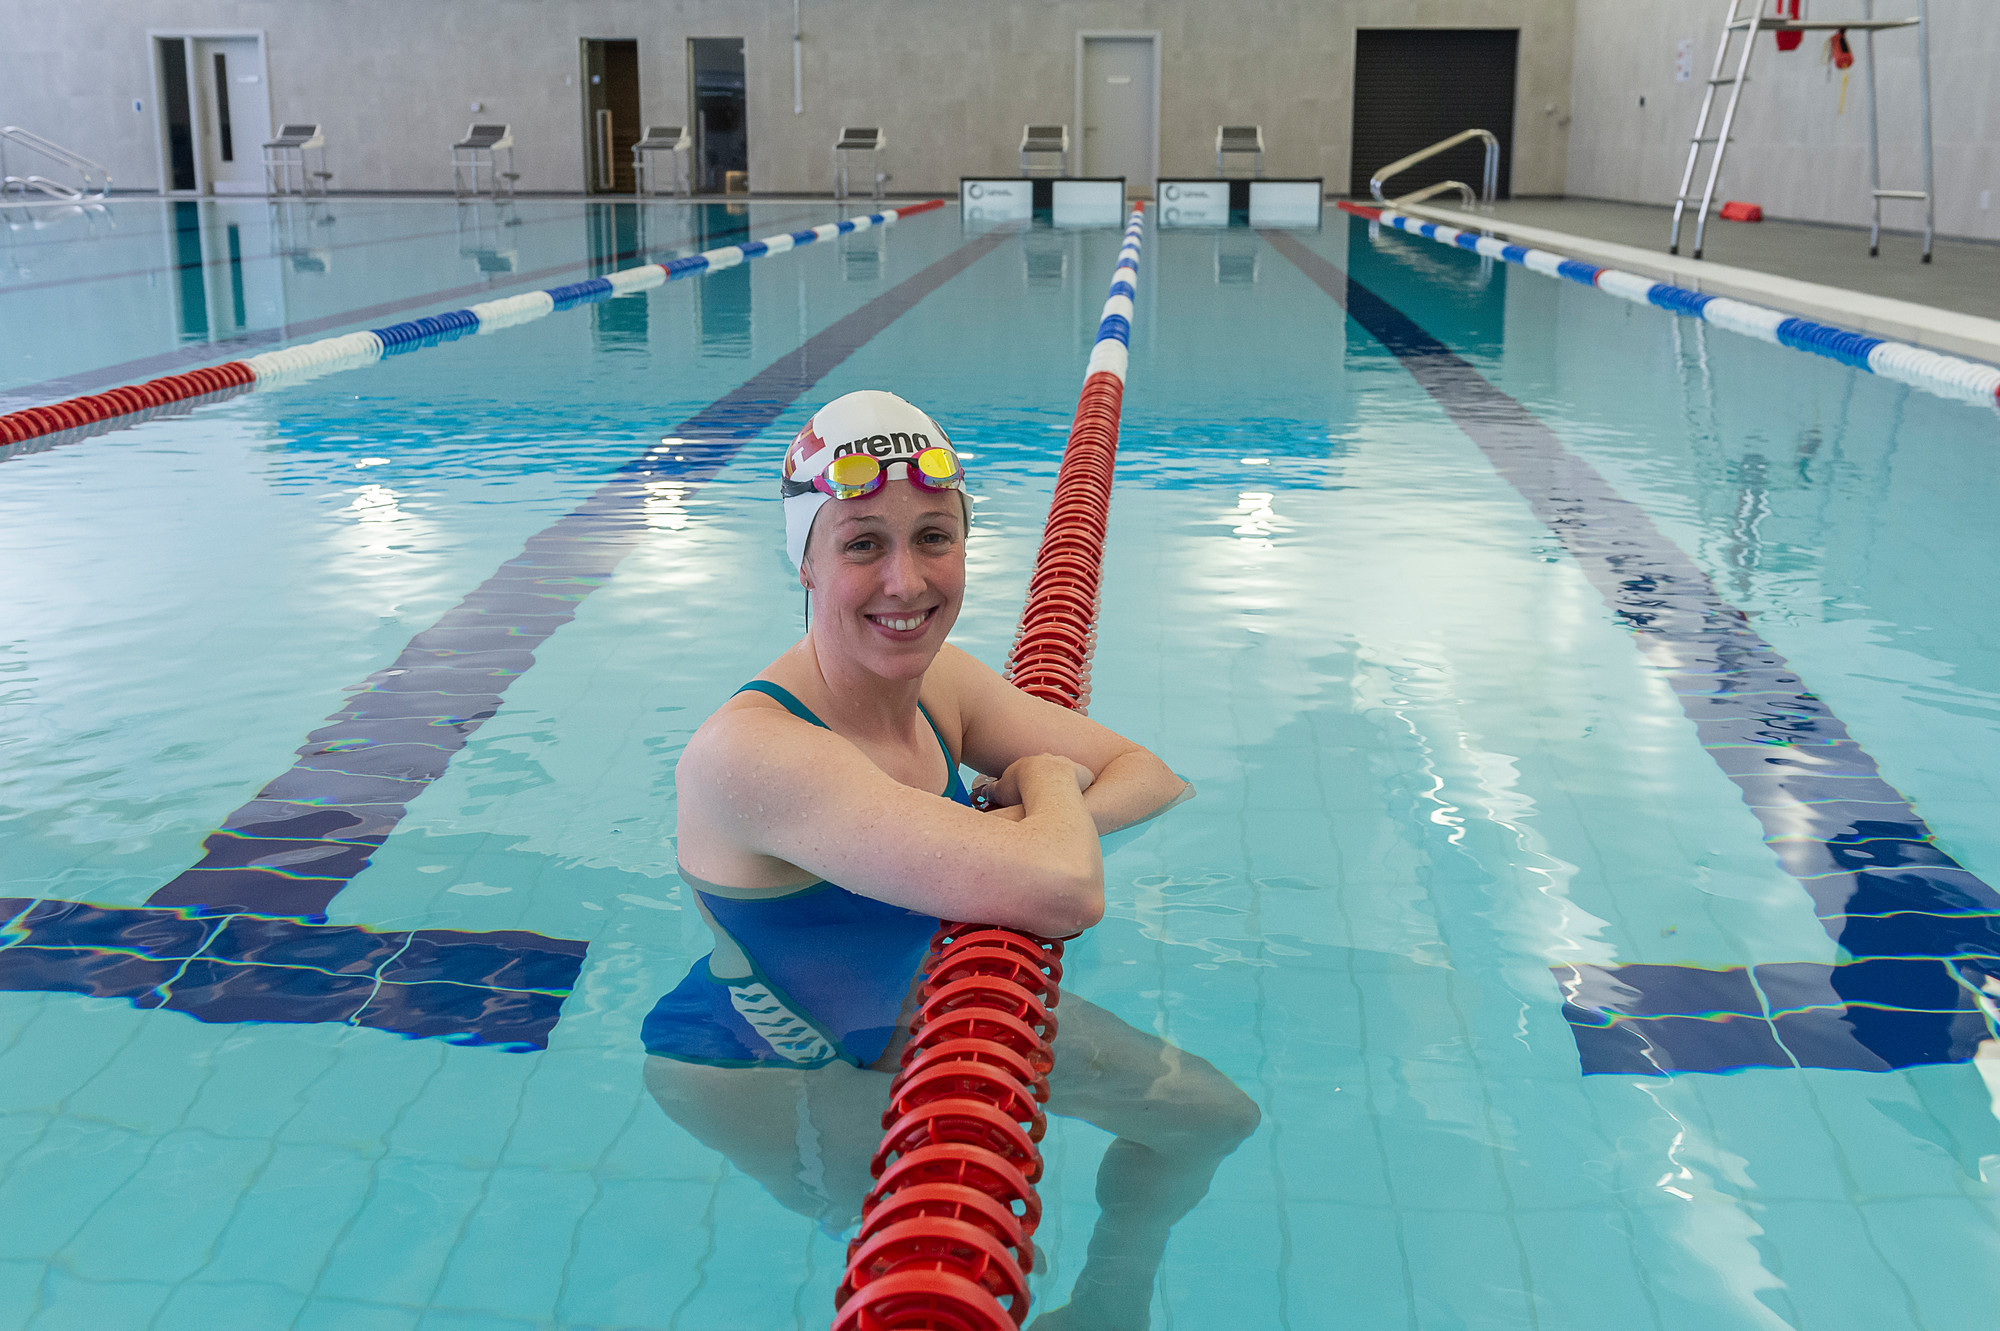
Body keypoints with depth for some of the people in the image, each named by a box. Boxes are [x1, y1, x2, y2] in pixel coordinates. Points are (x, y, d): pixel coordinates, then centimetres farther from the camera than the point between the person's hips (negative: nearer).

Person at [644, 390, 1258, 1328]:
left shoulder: (938, 680, -10)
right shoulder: (752, 749, -37)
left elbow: (1149, 776, -3)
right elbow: (1063, 893, -45)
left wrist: (1053, 819, -25)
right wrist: (1049, 779, -22)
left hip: (920, 1008, 7)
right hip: (764, 1071, -7)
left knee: (1214, 1118, 12)